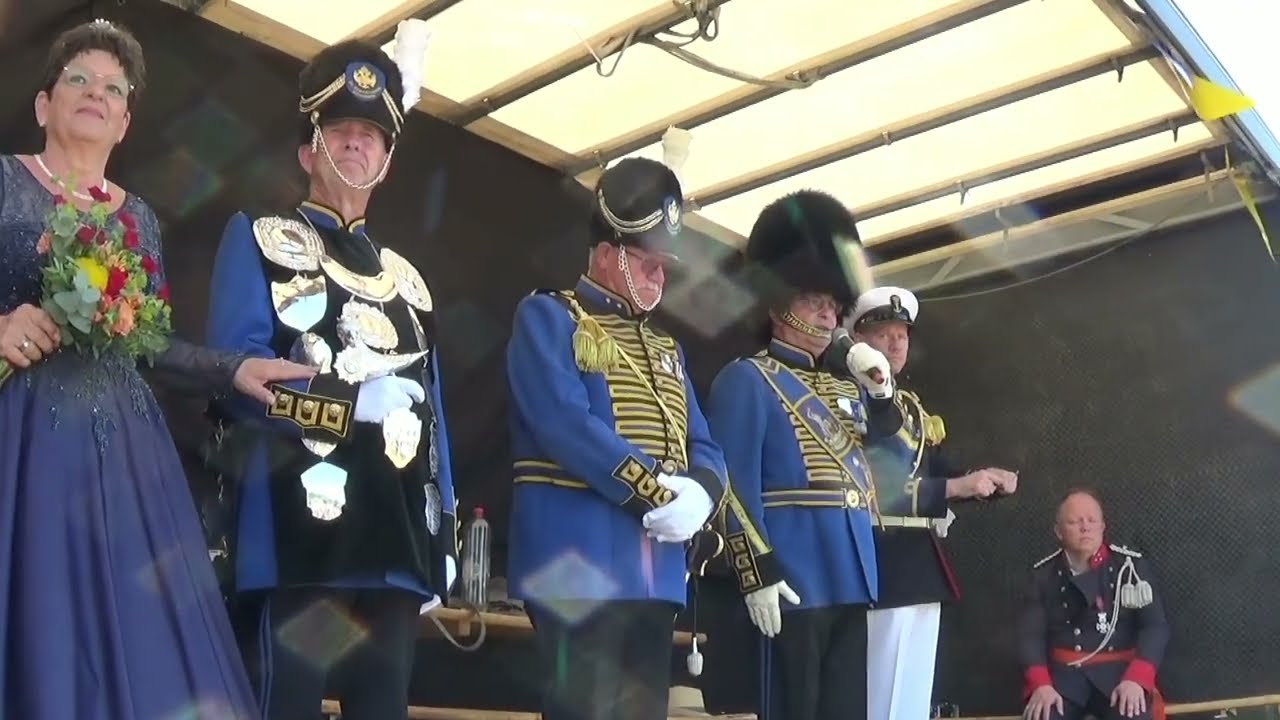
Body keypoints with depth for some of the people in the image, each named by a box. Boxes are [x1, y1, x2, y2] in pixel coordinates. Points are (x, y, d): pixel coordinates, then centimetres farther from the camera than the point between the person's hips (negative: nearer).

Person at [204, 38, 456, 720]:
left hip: (395, 546, 5)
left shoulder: (406, 278, 24)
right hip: (299, 535, -5)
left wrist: (442, 543, 14)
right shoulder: (258, 239, 8)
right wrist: (356, 401, -14)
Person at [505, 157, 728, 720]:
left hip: (658, 568, 7)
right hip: (578, 559, -7)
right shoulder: (548, 317, 0)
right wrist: (658, 492, -16)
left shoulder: (666, 349, 23)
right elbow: (564, 424, -15)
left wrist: (698, 493, -10)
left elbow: (704, 447, 15)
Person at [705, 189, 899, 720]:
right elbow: (736, 486, -11)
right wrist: (758, 574, -19)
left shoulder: (843, 384, 20)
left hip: (852, 572, 8)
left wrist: (879, 386, 7)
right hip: (794, 573, -7)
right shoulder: (746, 379, -3)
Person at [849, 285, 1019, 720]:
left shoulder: (914, 407, 18)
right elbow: (872, 486, -20)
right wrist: (958, 486, -21)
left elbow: (937, 474, 17)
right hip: (880, 563, -9)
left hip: (923, 563, 9)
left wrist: (990, 482, -2)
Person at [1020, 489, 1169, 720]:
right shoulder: (1044, 575, 6)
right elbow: (1030, 634, 0)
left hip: (1120, 670, -1)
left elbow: (1155, 626, -4)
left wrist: (1136, 678, -21)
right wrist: (1041, 684, -18)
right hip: (1064, 672, 1)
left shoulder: (1131, 566, 1)